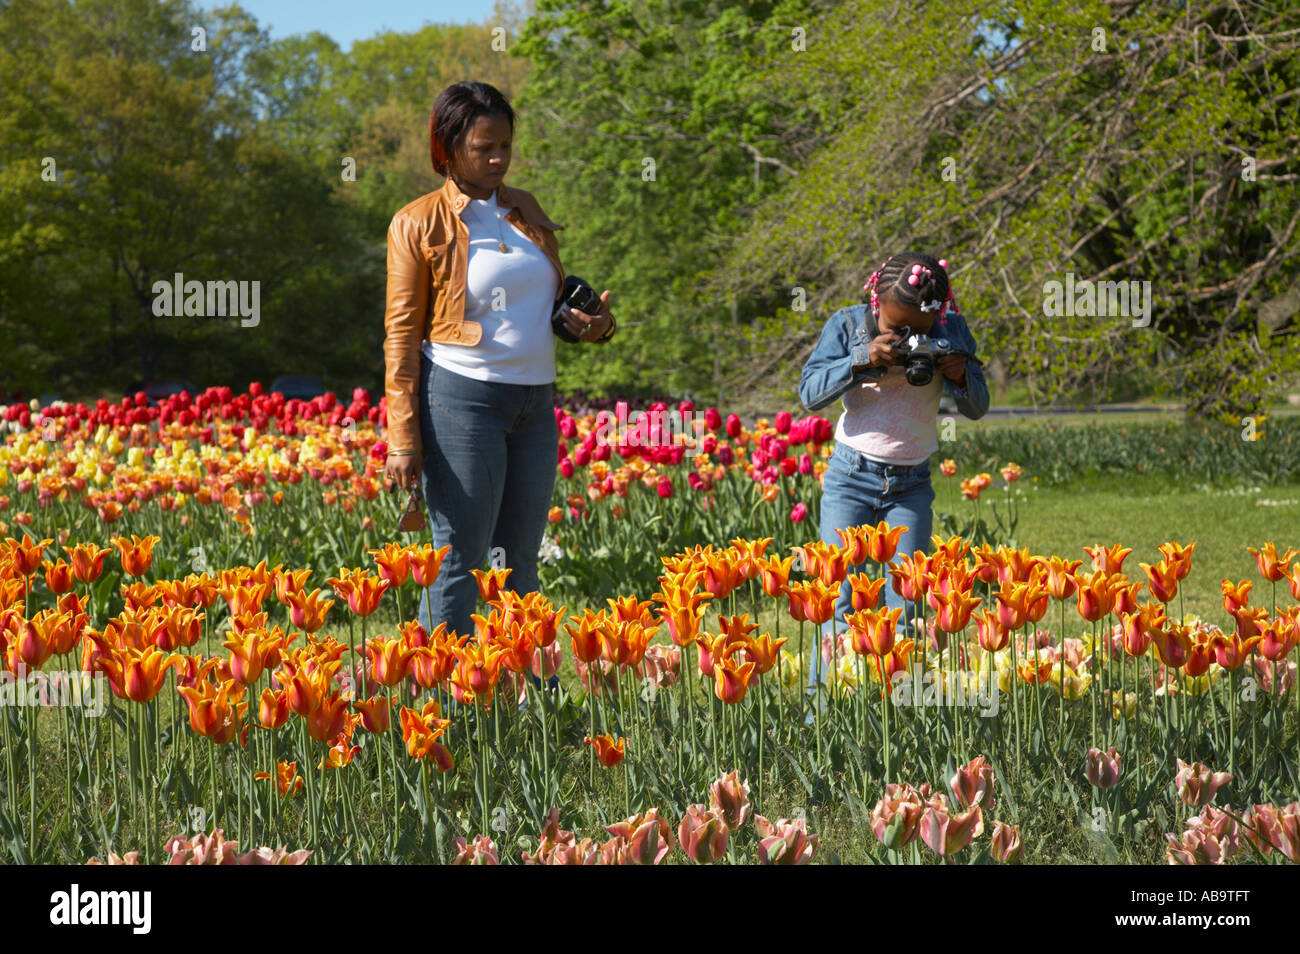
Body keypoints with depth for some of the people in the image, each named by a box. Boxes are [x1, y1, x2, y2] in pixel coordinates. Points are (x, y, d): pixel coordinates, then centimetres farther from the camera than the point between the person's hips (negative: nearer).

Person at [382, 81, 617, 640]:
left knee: (519, 563, 9)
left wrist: (591, 322, 1)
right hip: (461, 400, -6)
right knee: (458, 563, -5)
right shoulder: (419, 225, -3)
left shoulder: (525, 210, 14)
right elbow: (402, 334, -4)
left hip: (535, 404, 6)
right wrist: (402, 440, -11)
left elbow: (552, 299, 26)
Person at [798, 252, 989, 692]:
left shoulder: (951, 331, -2)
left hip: (911, 484, 2)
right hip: (851, 476, -2)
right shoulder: (848, 324, -5)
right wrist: (863, 360, -26)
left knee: (904, 606, -4)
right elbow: (810, 392, -12)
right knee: (840, 600, -8)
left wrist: (961, 377, -19)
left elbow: (976, 408, 3)